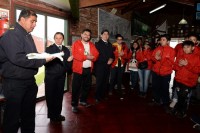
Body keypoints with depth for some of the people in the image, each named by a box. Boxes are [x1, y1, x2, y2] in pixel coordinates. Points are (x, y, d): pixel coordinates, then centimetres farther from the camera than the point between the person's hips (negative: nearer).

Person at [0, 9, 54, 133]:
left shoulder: (28, 36, 15)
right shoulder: (11, 35, -14)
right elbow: (17, 58, -27)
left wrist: (43, 56, -2)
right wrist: (43, 60, -24)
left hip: (30, 81, 9)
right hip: (15, 83, -8)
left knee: (29, 113, 19)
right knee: (13, 116, 5)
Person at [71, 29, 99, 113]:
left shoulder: (92, 45, 14)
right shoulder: (76, 44, -2)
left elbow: (96, 54, 5)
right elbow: (75, 55, -15)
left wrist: (92, 57, -17)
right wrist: (86, 57, -16)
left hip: (89, 69, 5)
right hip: (78, 69, -5)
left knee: (87, 86, 14)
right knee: (76, 87, -2)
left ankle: (83, 100, 32)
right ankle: (74, 105, 6)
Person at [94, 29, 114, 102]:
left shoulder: (109, 44, 18)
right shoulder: (98, 44, -1)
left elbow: (112, 54, 21)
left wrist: (111, 59, -2)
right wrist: (106, 61, -10)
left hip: (107, 66, 5)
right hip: (100, 66, -5)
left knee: (106, 81, 5)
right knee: (99, 82, -4)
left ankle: (103, 96, 16)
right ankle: (97, 97, 5)